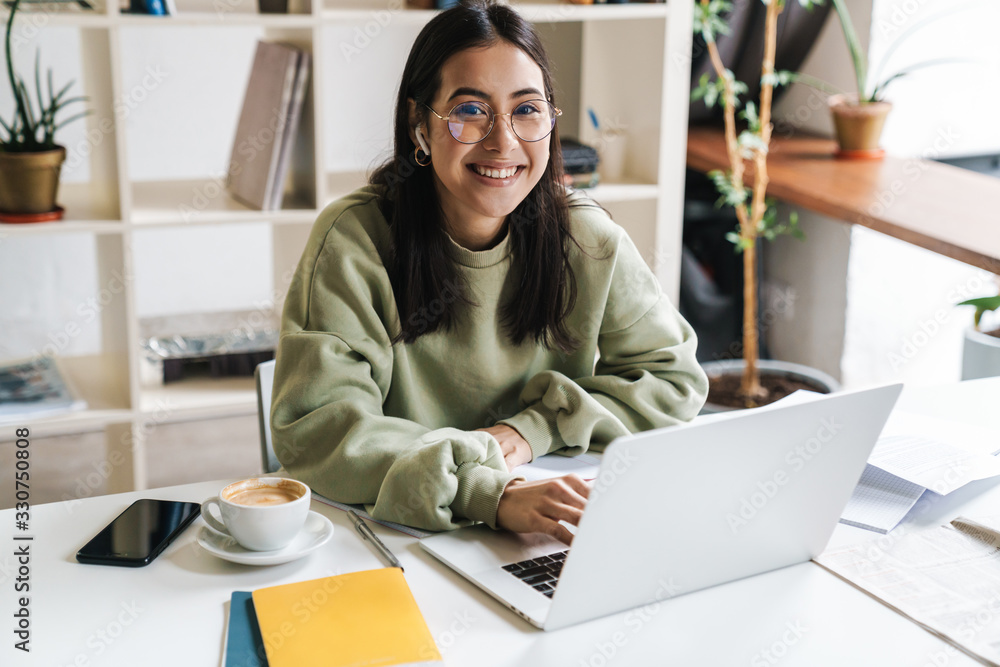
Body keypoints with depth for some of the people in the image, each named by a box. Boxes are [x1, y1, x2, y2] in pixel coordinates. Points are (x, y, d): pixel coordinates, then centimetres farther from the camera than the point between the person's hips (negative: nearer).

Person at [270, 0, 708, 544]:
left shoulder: (588, 242, -4)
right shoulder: (354, 242, -12)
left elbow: (674, 379, 4)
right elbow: (314, 430, -20)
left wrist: (537, 426, -12)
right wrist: (492, 495, -31)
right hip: (396, 541, -3)